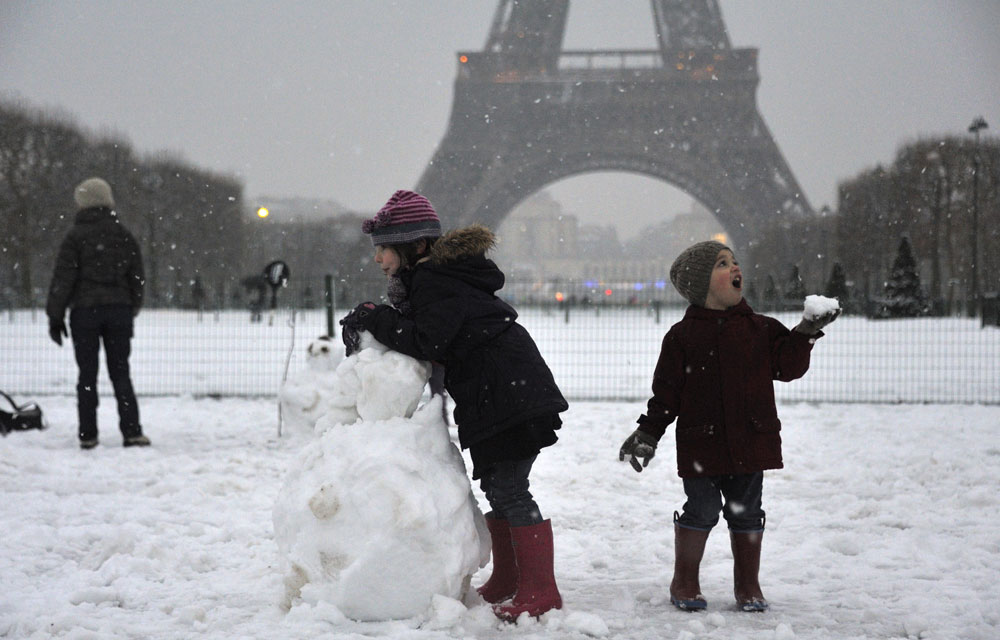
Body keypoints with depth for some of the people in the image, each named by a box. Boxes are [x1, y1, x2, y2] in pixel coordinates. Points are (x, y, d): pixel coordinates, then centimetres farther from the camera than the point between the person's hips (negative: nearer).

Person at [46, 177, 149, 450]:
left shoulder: (76, 236, -6)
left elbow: (63, 278, -7)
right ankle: (132, 432, -2)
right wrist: (132, 311, 19)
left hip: (84, 312, -3)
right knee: (120, 373, 7)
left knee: (87, 375, 4)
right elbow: (137, 277, 10)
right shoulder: (124, 236, 6)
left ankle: (88, 435, 4)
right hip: (119, 310, 3)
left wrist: (55, 315, -1)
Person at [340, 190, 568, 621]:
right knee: (497, 486, 15)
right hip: (495, 396, 11)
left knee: (508, 489, -9)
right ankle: (507, 583, 24)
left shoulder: (436, 281, -14)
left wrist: (376, 320, -13)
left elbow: (428, 342, -21)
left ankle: (541, 593, -6)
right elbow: (422, 328, 17)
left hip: (512, 393, -11)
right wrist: (376, 321, 3)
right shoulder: (435, 275, 18)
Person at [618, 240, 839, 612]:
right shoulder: (683, 336, -1)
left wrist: (806, 334, -8)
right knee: (702, 510, 0)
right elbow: (667, 391, 1)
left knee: (747, 512, 8)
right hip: (701, 444, -2)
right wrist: (648, 432, -3)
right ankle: (684, 583, 17)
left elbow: (788, 367, 3)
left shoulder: (760, 329, 7)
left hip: (751, 440, 2)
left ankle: (748, 586, 21)